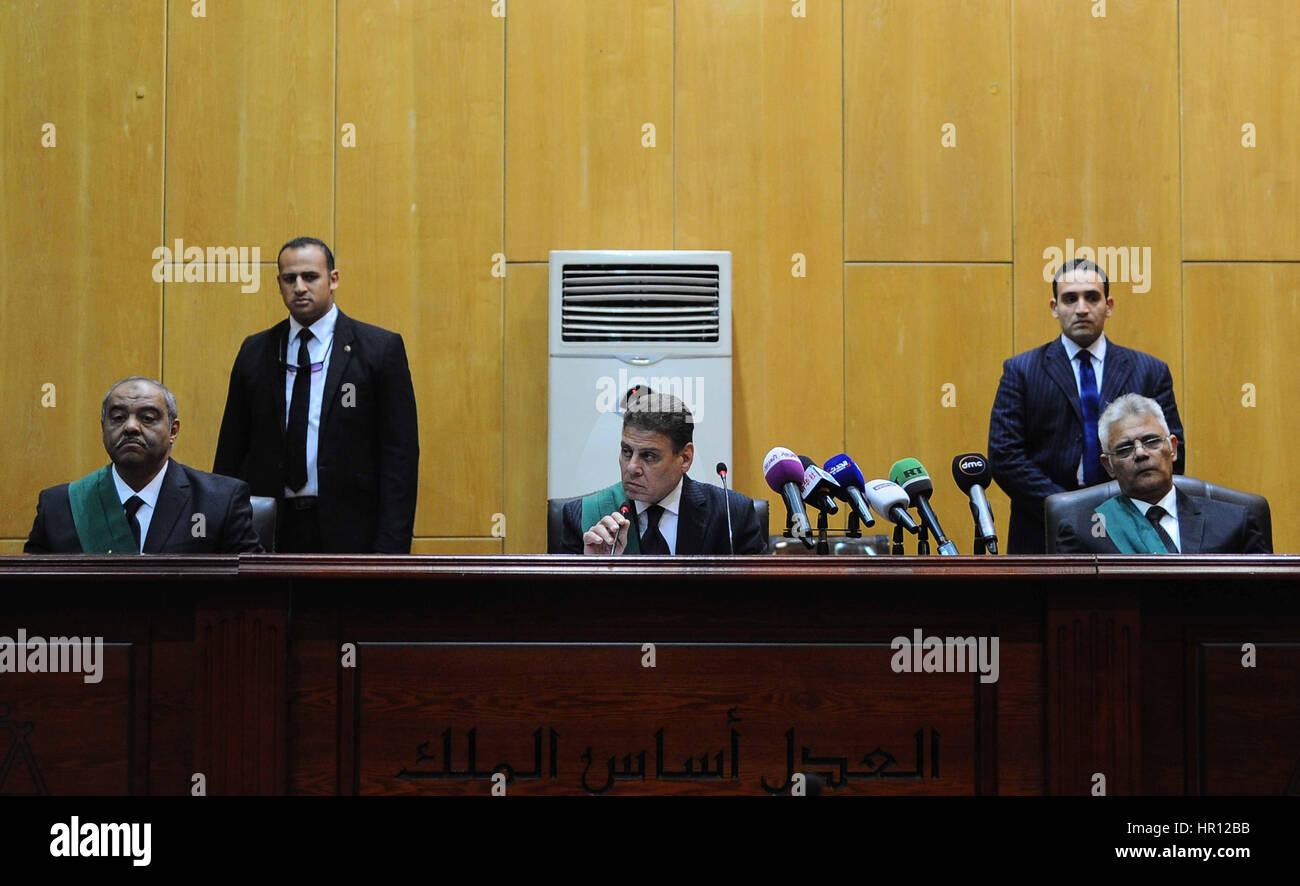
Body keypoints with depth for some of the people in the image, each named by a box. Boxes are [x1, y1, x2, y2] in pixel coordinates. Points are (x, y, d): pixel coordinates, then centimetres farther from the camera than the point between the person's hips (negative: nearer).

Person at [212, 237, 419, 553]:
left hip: (348, 530, -3)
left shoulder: (381, 348, 0)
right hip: (270, 530, 3)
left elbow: (400, 455, -3)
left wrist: (391, 547, -11)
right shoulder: (254, 351, 11)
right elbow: (231, 451, 13)